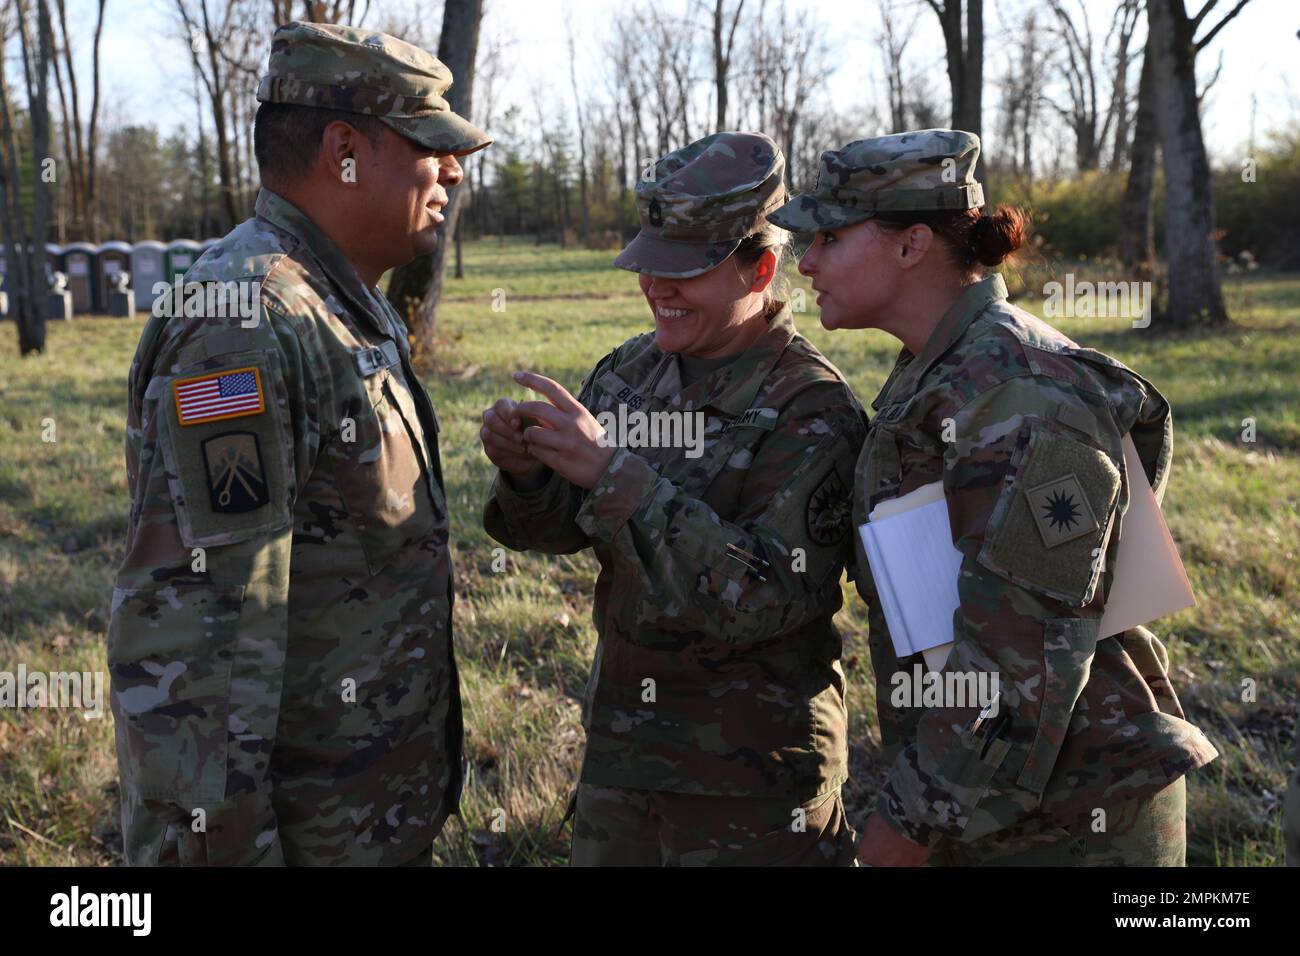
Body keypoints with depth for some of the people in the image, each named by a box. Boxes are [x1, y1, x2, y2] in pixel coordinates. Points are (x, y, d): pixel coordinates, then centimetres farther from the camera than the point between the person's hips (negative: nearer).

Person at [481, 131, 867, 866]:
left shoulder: (814, 411, -18)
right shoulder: (632, 370, 1)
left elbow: (768, 597, -27)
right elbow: (557, 528, 6)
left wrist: (615, 473, -31)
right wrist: (524, 469, -17)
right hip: (621, 742, 6)